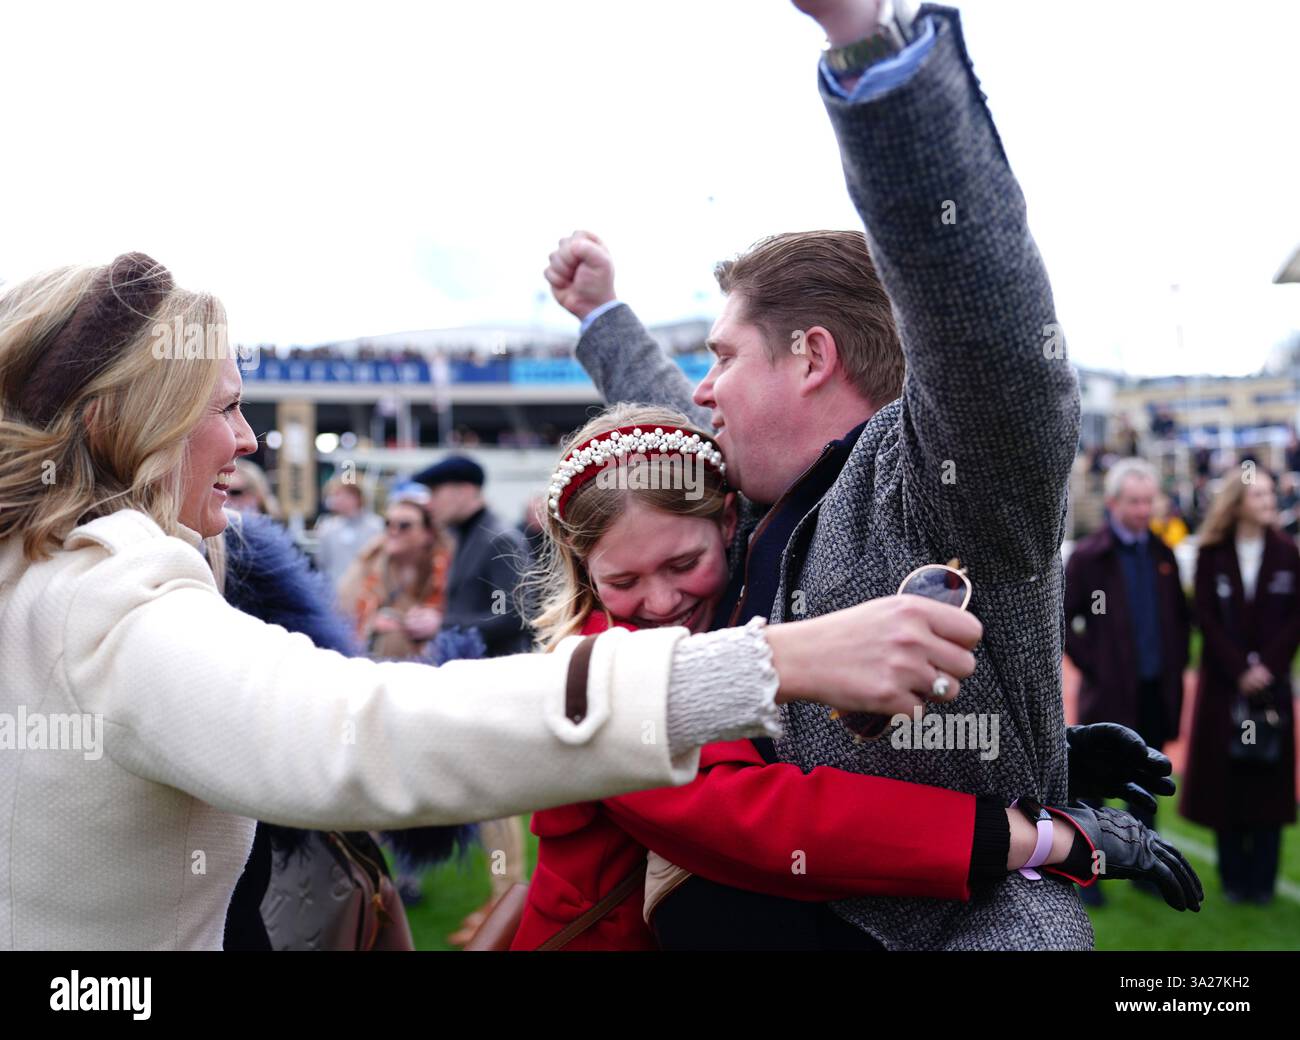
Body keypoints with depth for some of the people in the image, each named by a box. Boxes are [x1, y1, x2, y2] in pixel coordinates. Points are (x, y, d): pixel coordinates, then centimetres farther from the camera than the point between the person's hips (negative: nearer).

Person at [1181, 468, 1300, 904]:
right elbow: (1206, 618, -4)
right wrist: (1239, 671, -11)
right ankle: (1233, 878, 13)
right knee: (1226, 779, 2)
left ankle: (1262, 879, 12)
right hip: (1222, 683, -1)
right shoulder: (1211, 554, -1)